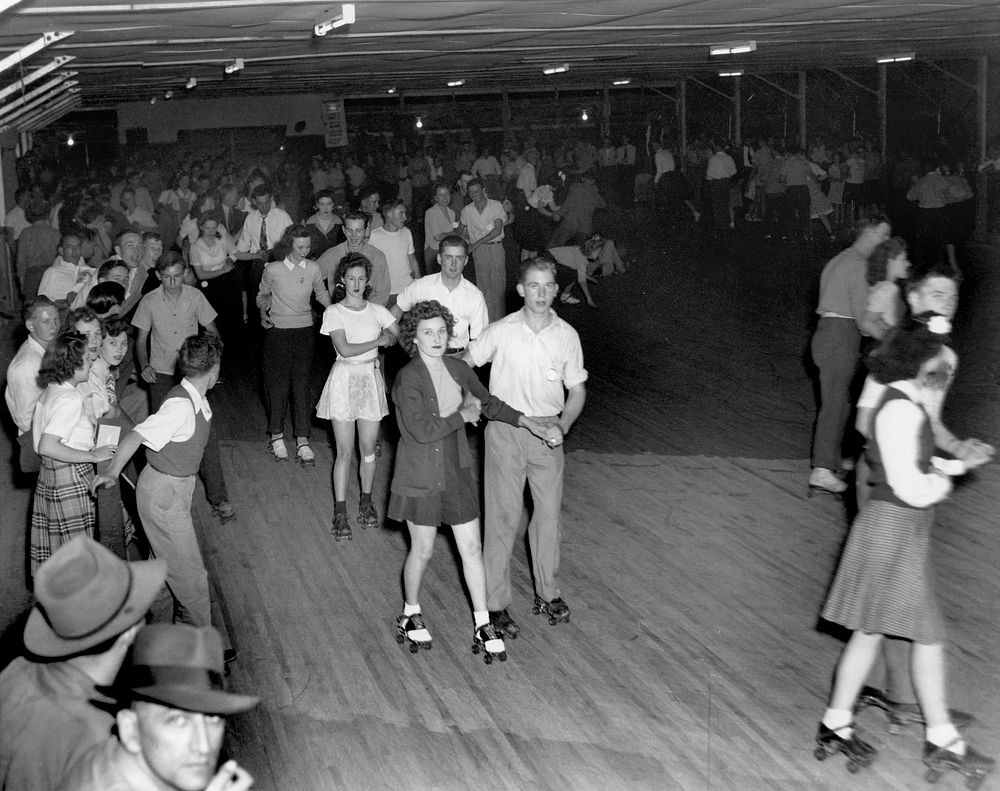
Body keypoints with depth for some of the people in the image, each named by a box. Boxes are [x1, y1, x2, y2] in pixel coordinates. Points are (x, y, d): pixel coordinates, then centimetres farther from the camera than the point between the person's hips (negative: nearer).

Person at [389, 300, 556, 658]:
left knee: (472, 548, 6)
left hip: (457, 472, 5)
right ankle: (411, 615, 34)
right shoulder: (408, 379, -18)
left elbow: (490, 404, 13)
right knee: (422, 549, 9)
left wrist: (533, 425, 9)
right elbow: (422, 430, -26)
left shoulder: (457, 369, 1)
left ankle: (482, 625, 17)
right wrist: (462, 415, -14)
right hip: (421, 477, -5)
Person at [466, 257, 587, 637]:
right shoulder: (501, 331, -9)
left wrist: (563, 424, -12)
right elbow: (465, 363, 2)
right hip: (504, 431, -3)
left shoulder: (567, 336, -3)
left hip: (547, 433, 3)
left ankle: (547, 591, 30)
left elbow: (577, 390, 5)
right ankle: (495, 601, 10)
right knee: (504, 516, 0)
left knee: (549, 512, 12)